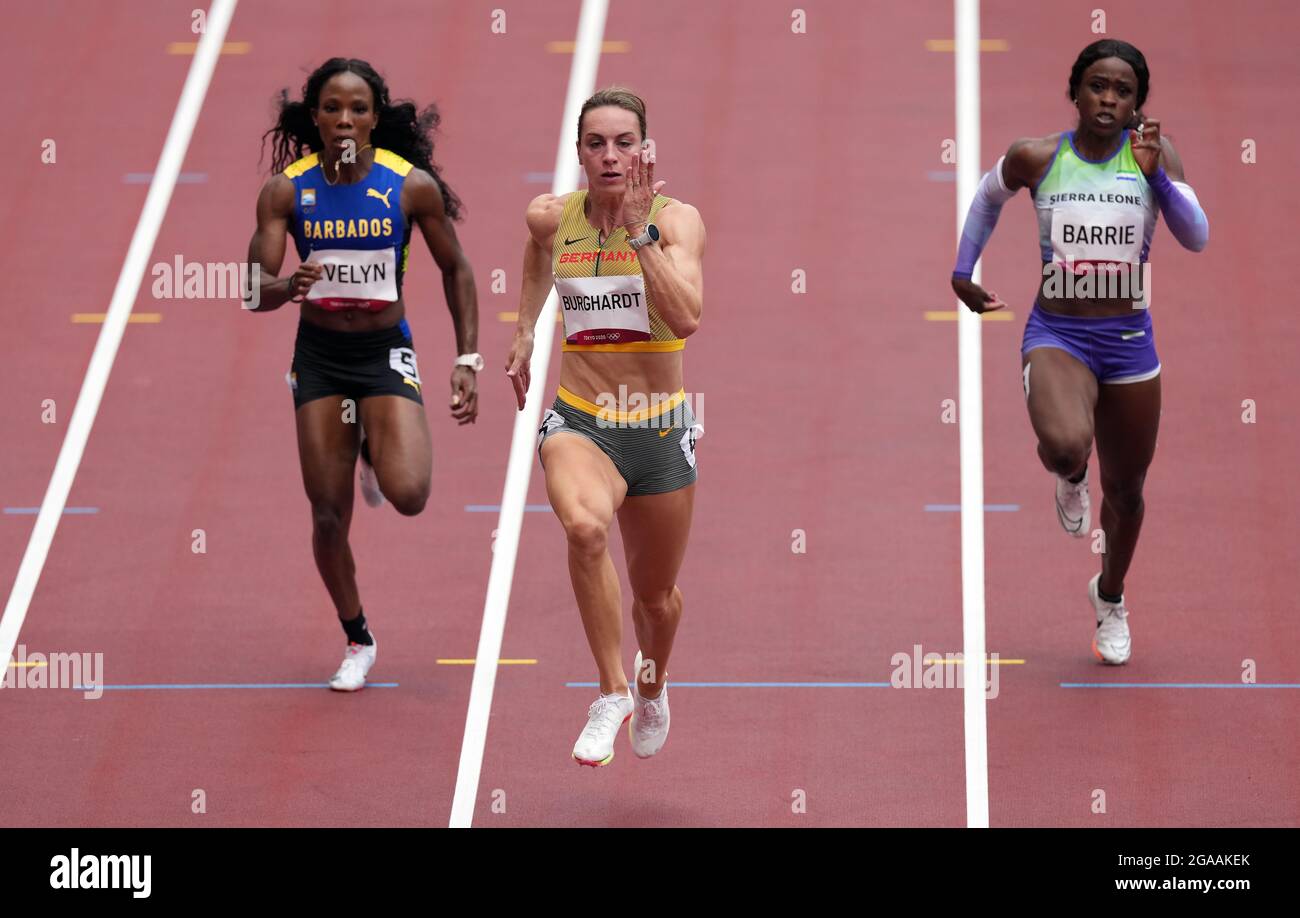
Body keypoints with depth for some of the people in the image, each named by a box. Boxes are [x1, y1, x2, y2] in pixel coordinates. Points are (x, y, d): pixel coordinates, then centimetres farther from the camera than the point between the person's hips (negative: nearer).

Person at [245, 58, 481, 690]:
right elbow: (256, 291, -14)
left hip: (386, 351, -1)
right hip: (319, 354, 1)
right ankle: (357, 642, 25)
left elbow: (455, 269, 2)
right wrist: (286, 287, -37)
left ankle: (377, 449, 15)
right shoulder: (287, 189, -9)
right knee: (329, 516, 2)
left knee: (407, 494, -22)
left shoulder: (413, 185, -11)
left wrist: (467, 360, -2)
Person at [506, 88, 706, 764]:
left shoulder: (677, 219, -9)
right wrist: (524, 331, 27)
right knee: (584, 526, -35)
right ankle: (611, 692, -23)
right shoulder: (551, 217, -1)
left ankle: (652, 686, 52)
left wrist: (640, 229, -26)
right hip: (579, 422, 0)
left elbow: (686, 317, -26)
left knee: (655, 596, 17)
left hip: (660, 429, 0)